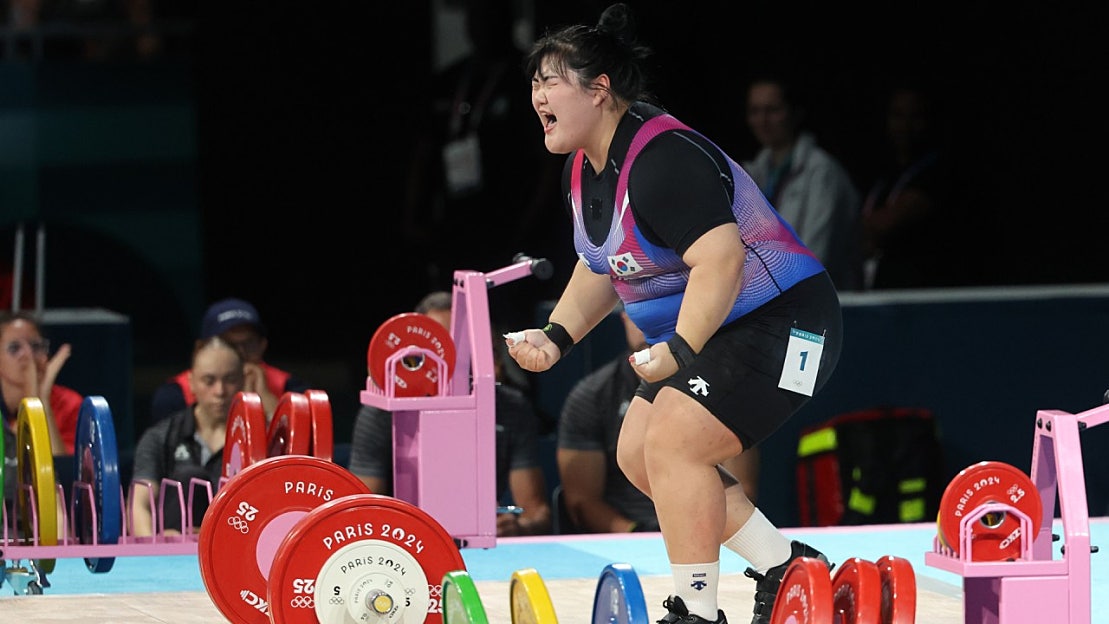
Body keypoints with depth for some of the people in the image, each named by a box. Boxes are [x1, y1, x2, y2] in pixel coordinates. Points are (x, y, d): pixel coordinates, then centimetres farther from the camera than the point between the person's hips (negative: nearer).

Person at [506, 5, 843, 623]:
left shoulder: (663, 158, -26)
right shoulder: (585, 167, 7)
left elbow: (720, 258, -34)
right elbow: (600, 269, 20)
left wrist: (679, 351, -36)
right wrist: (556, 337, 5)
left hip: (781, 322, -11)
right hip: (706, 333, 11)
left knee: (673, 445, -22)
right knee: (637, 454, 11)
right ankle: (784, 566, 21)